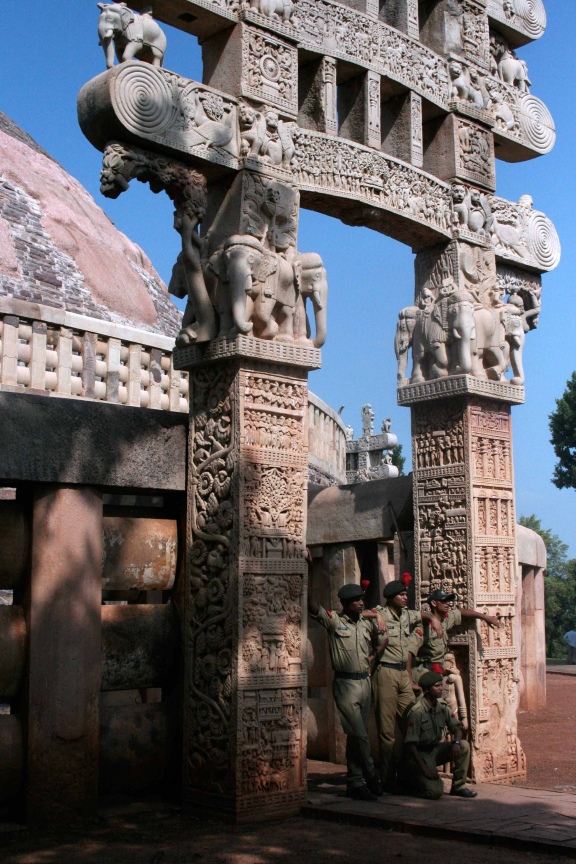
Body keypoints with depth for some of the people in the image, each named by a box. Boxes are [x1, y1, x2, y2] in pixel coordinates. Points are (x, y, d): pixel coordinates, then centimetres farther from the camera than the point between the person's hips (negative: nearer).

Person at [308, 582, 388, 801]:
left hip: (364, 682, 6)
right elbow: (314, 608, -21)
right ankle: (370, 776, 7)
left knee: (358, 735, 10)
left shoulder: (367, 624, 11)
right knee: (359, 734, -9)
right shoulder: (334, 621, -5)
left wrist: (372, 656, 12)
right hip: (345, 683, -6)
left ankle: (355, 783, 18)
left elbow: (382, 641, 29)